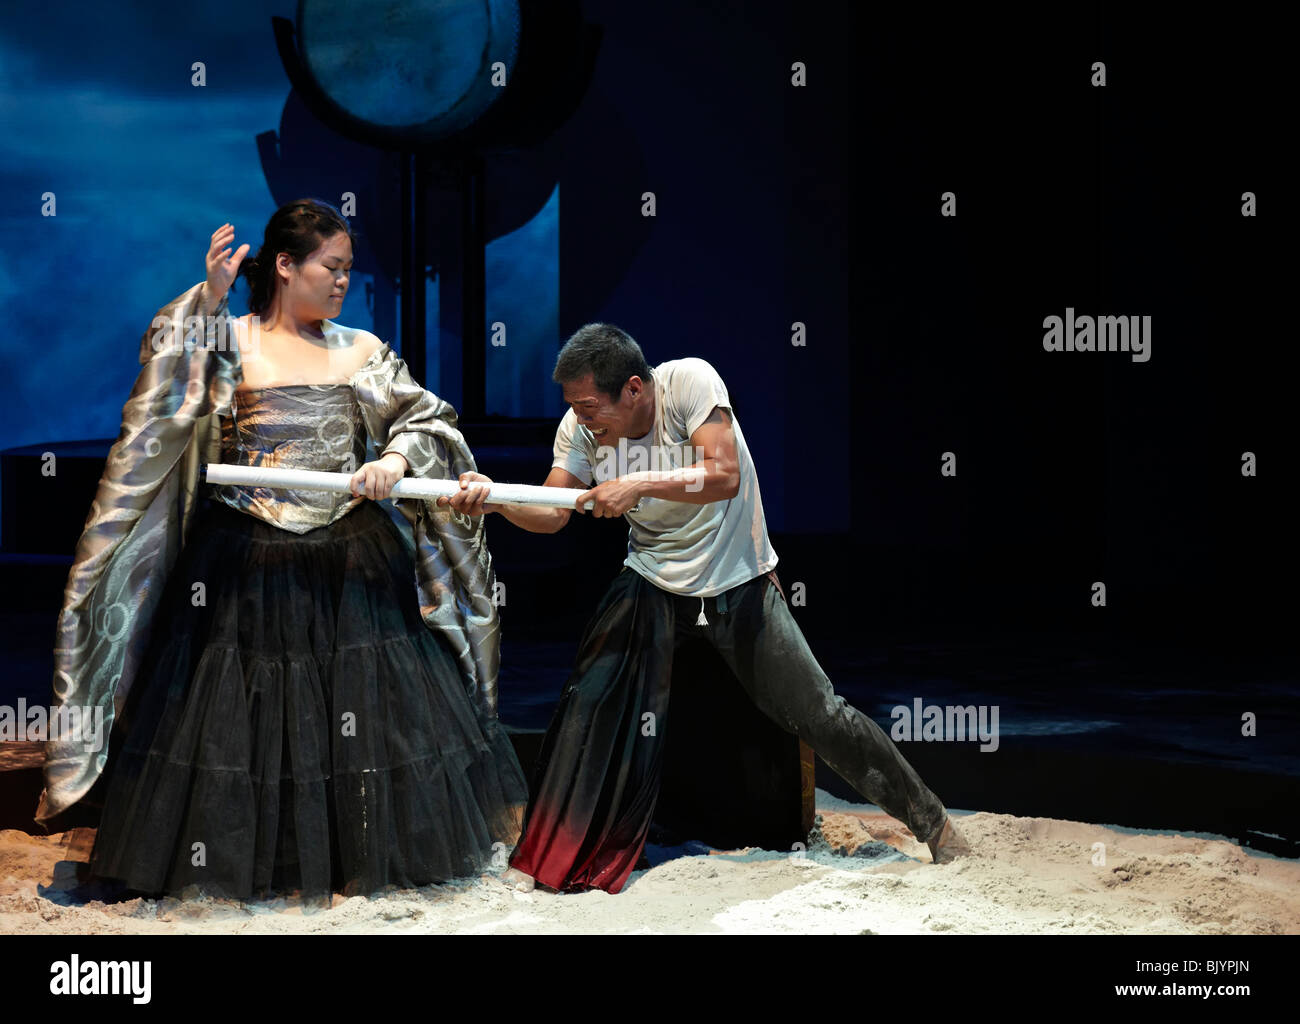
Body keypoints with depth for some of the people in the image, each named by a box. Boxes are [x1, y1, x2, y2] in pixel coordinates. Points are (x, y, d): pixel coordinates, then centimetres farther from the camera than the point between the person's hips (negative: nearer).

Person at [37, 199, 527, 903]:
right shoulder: (230, 341, 1)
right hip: (249, 566, -3)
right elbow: (167, 389, -15)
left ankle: (365, 857, 19)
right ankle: (236, 865, 13)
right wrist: (207, 299, -20)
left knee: (367, 708, 5)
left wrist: (394, 460, -14)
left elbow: (427, 418, 6)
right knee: (239, 716, -1)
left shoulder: (362, 351, 9)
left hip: (352, 560, 3)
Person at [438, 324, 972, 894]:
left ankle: (929, 820, 15)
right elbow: (551, 514, -12)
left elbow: (724, 477, -31)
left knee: (817, 713, -3)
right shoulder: (580, 430, -11)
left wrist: (640, 484, -37)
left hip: (739, 584, -3)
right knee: (590, 706, -13)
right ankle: (543, 857, -1)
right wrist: (495, 500, -31)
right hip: (653, 585, 3)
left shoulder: (690, 381, -23)